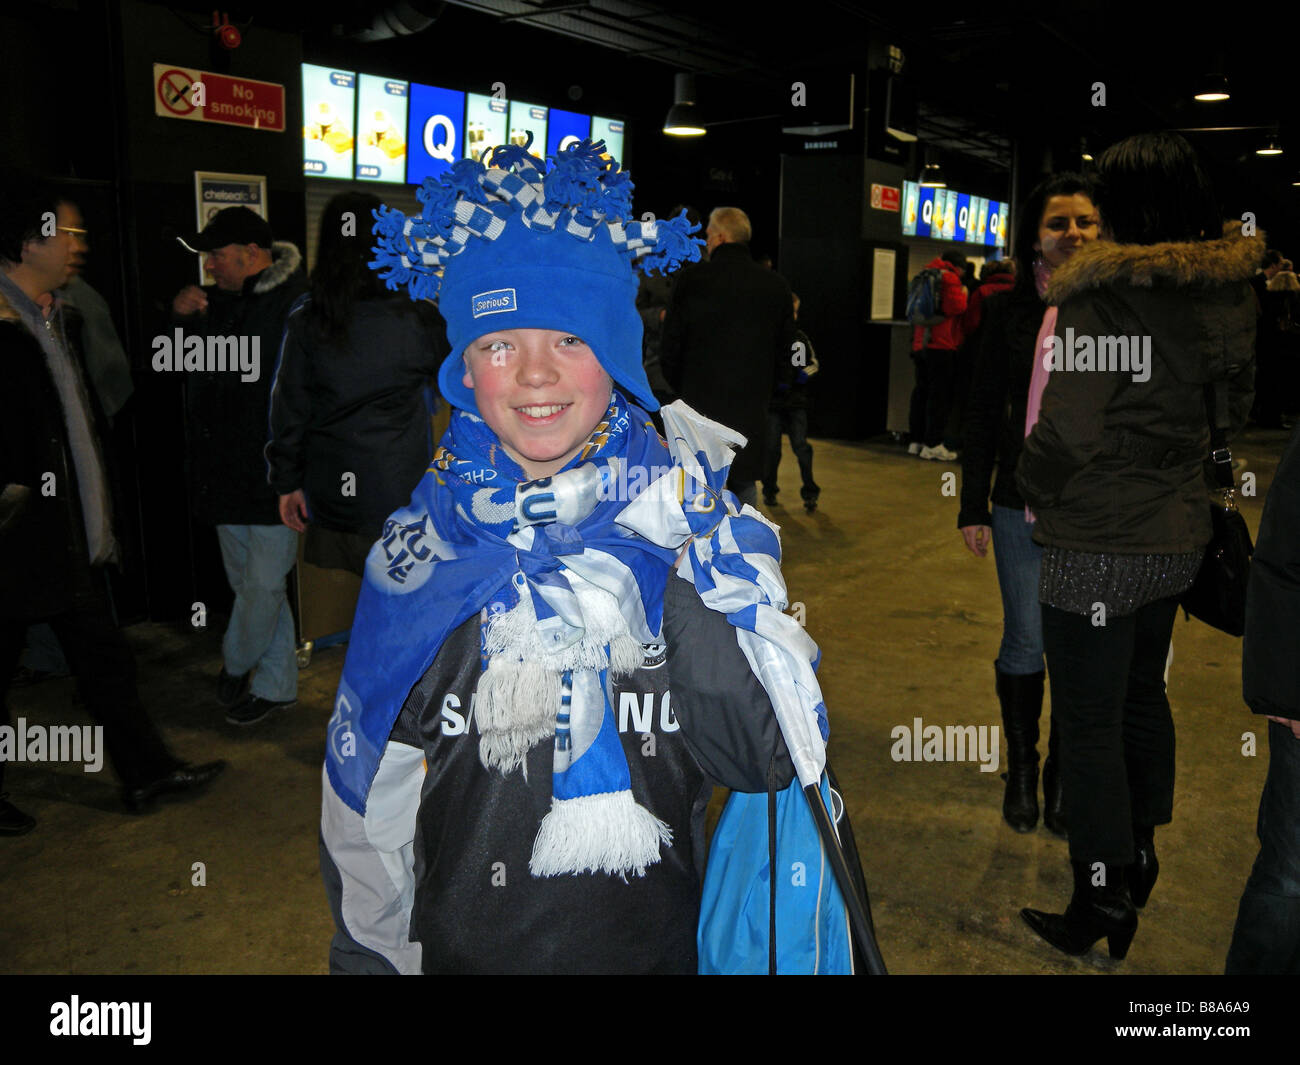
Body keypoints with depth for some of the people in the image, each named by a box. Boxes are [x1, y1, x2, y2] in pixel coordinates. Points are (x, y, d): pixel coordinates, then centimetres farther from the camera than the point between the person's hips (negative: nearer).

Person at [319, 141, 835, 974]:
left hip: (659, 941, 0)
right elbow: (368, 813, -2)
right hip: (464, 945, 0)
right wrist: (372, 954, 0)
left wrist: (696, 568, -26)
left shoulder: (687, 515, -10)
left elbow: (764, 759, -18)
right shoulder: (418, 555, -10)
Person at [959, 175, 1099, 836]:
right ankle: (1020, 768, 28)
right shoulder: (1008, 313, 0)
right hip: (1024, 506, 0)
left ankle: (1063, 775, 27)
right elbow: (983, 414, 2)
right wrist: (974, 506, 0)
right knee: (1025, 643, 8)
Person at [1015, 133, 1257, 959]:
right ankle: (1141, 859, 40)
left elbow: (1069, 429, -21)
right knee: (1144, 697, 23)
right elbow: (1233, 409, 14)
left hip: (1096, 548, -8)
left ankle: (1102, 904, 15)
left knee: (1090, 722, 3)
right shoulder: (1225, 293, 4)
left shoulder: (1099, 296, -19)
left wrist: (1035, 489, -4)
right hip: (1178, 535, 8)